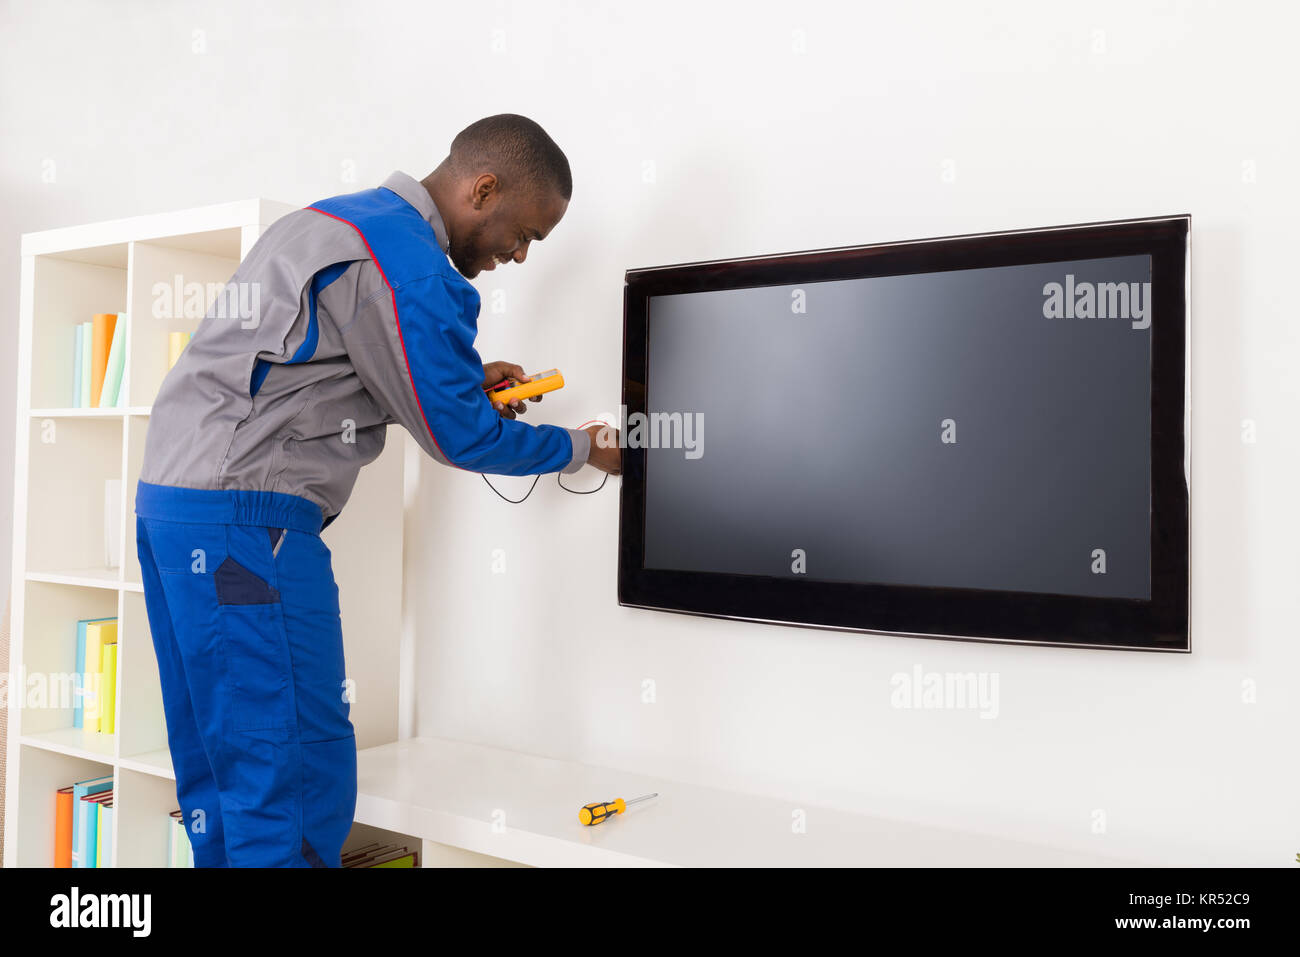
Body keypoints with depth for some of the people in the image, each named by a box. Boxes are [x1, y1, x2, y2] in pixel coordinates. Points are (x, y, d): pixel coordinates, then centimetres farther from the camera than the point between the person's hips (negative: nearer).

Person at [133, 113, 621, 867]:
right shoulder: (408, 267, -13)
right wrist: (581, 450, 8)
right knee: (300, 763, -5)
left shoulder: (333, 218, 18)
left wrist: (466, 381, 17)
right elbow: (461, 438, -8)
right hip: (248, 520, -10)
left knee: (220, 758, 14)